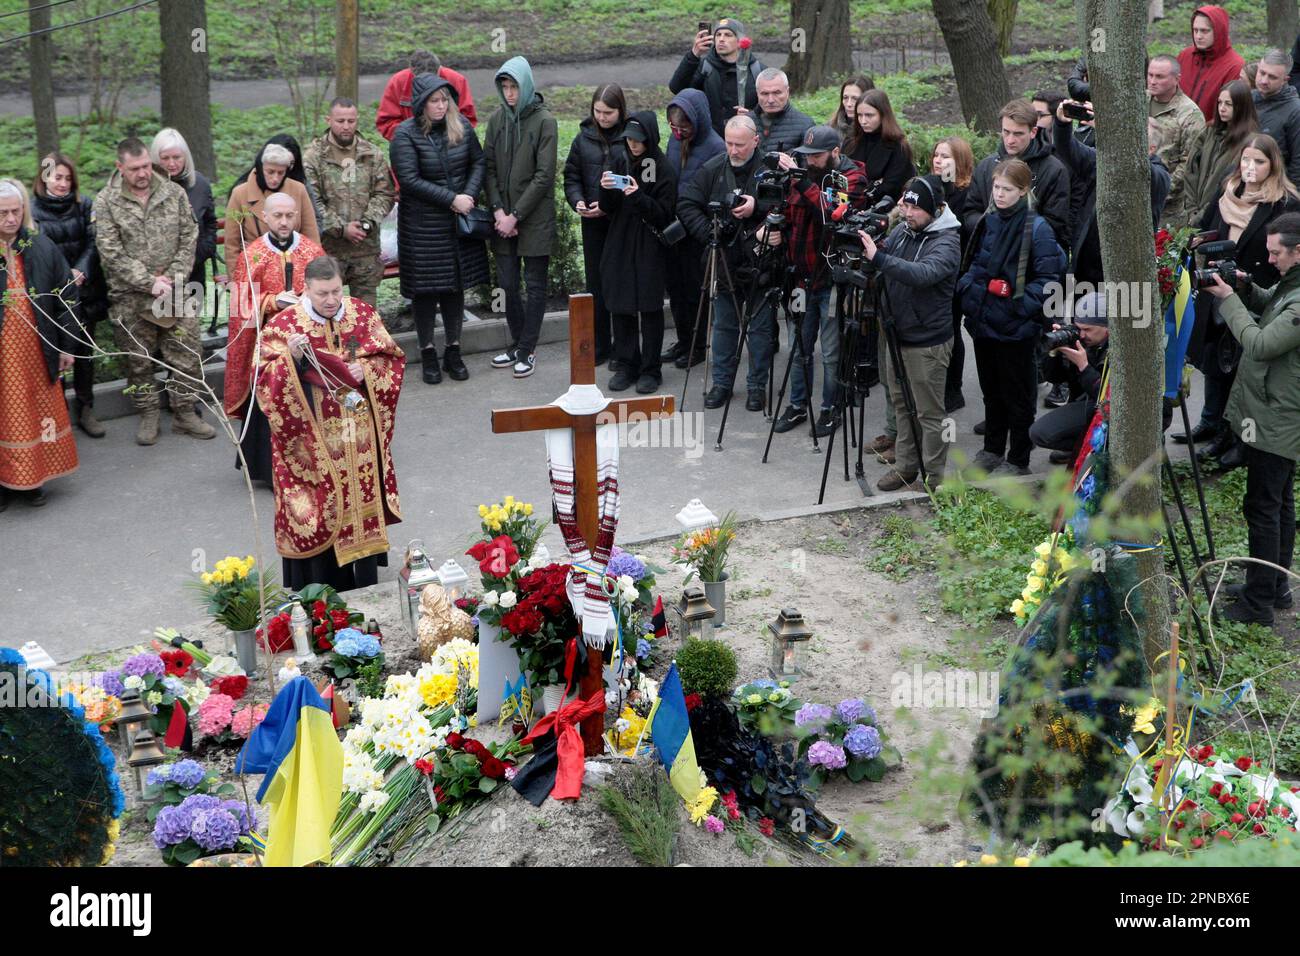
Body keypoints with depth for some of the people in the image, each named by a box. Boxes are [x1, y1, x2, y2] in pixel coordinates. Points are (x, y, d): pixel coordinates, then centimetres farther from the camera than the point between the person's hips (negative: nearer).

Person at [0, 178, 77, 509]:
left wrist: (66, 345, 5)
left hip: (36, 352, 2)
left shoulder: (42, 247, 2)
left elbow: (65, 296, 6)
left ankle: (32, 480, 20)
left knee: (36, 413, 9)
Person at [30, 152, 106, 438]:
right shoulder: (32, 210, -3)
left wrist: (80, 271, -15)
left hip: (83, 290, 3)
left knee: (85, 350, 9)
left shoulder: (84, 205, 4)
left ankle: (86, 410, 19)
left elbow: (93, 243, 0)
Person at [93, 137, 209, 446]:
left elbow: (189, 240, 3)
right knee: (139, 360, 9)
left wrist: (173, 278, -10)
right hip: (129, 298, -2)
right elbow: (111, 252, -10)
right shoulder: (106, 202, -5)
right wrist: (149, 282, -16)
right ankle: (147, 415, 24)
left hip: (175, 292, 2)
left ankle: (184, 413, 18)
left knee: (187, 354, 3)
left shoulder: (174, 193, 2)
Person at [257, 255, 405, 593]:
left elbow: (393, 361, 6)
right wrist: (291, 359, -28)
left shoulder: (363, 314, 1)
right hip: (313, 442, -3)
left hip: (360, 436, 3)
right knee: (321, 510, 0)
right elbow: (266, 382, -11)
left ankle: (366, 583, 27)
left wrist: (366, 370, -14)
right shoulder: (283, 324, -8)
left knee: (363, 501, 12)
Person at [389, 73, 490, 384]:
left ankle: (453, 352, 19)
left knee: (456, 285, 8)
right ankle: (428, 354, 14)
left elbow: (479, 162, 9)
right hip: (422, 225, -4)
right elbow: (410, 180, -16)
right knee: (425, 288, 3)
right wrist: (452, 199, -18)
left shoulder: (461, 126, 3)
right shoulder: (406, 134, -11)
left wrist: (469, 195, -9)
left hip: (459, 222, 4)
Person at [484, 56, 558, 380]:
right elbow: (489, 168, 6)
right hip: (503, 218, 5)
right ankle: (518, 343, 23)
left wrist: (515, 215, -14)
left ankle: (527, 349, 10)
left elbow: (544, 175, -12)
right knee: (508, 283, 9)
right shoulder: (497, 120, 6)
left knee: (534, 285, 3)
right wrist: (497, 210, -7)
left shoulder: (544, 121, -8)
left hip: (535, 219, -5)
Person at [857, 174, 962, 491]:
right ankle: (905, 466, 29)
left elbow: (923, 274, -35)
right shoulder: (901, 231, 5)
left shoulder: (946, 241, -17)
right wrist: (864, 247, -15)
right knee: (901, 405, 17)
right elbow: (884, 269, 6)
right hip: (895, 334, 7)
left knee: (929, 412, 1)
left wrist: (878, 257, -41)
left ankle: (934, 477, 11)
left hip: (927, 342, -7)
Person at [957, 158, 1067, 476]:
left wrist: (1022, 303, -20)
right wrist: (967, 287, 3)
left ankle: (1018, 460, 16)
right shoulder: (989, 222, 7)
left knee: (1017, 395, 5)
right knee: (991, 391, 19)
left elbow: (1049, 276, -14)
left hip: (1016, 328, -7)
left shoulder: (1036, 228, -13)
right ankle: (992, 450, 33)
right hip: (984, 322, 7)